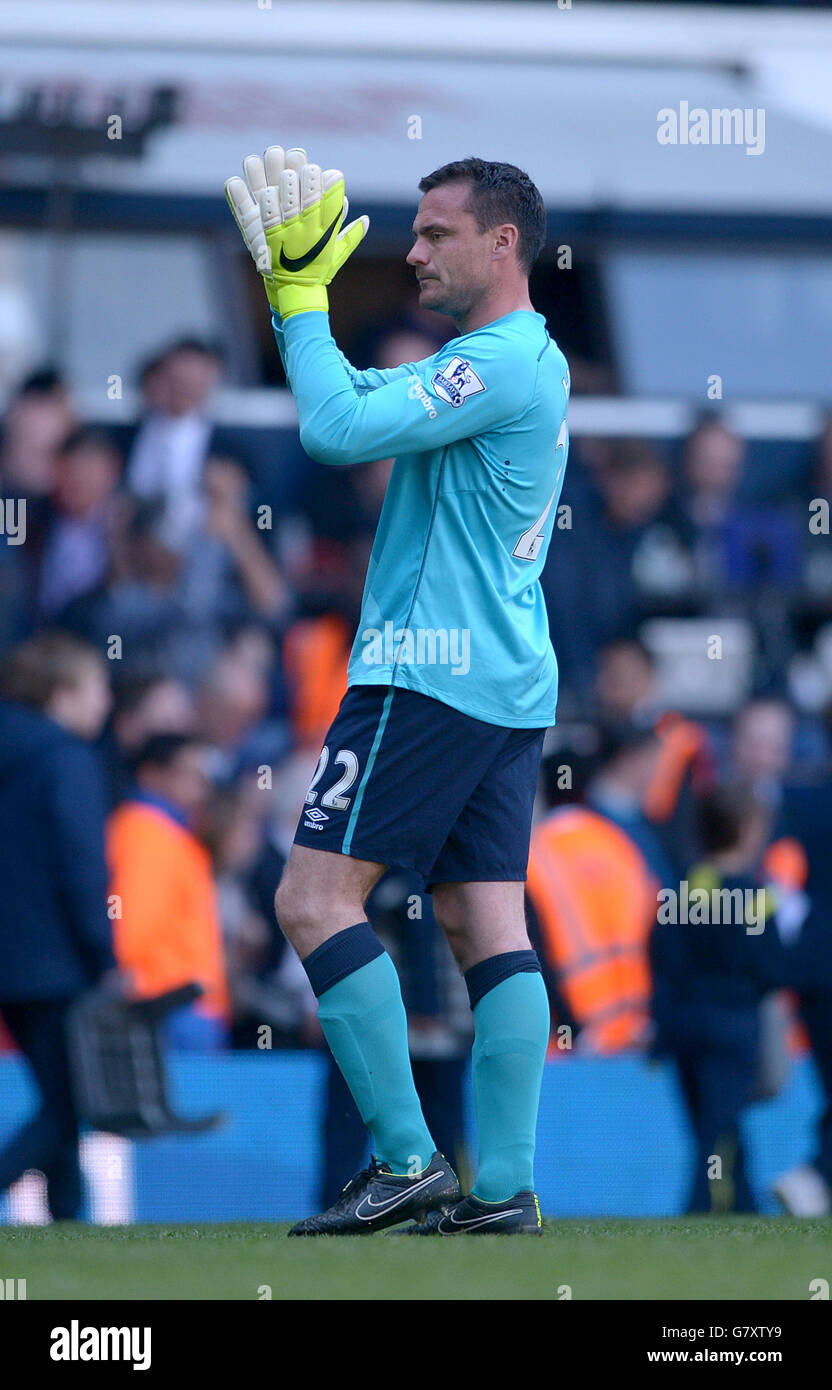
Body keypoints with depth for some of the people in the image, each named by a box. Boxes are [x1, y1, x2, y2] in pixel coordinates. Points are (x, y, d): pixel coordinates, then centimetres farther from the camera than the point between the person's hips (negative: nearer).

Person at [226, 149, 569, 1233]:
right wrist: (288, 292, 15)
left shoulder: (504, 362, -14)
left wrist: (304, 297, -10)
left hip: (433, 674, -10)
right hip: (505, 684, 10)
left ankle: (405, 1160, -14)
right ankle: (504, 1186, -1)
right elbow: (355, 397, 26)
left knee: (315, 898, -9)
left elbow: (337, 429, -21)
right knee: (485, 925, 4)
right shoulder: (518, 361, 19)